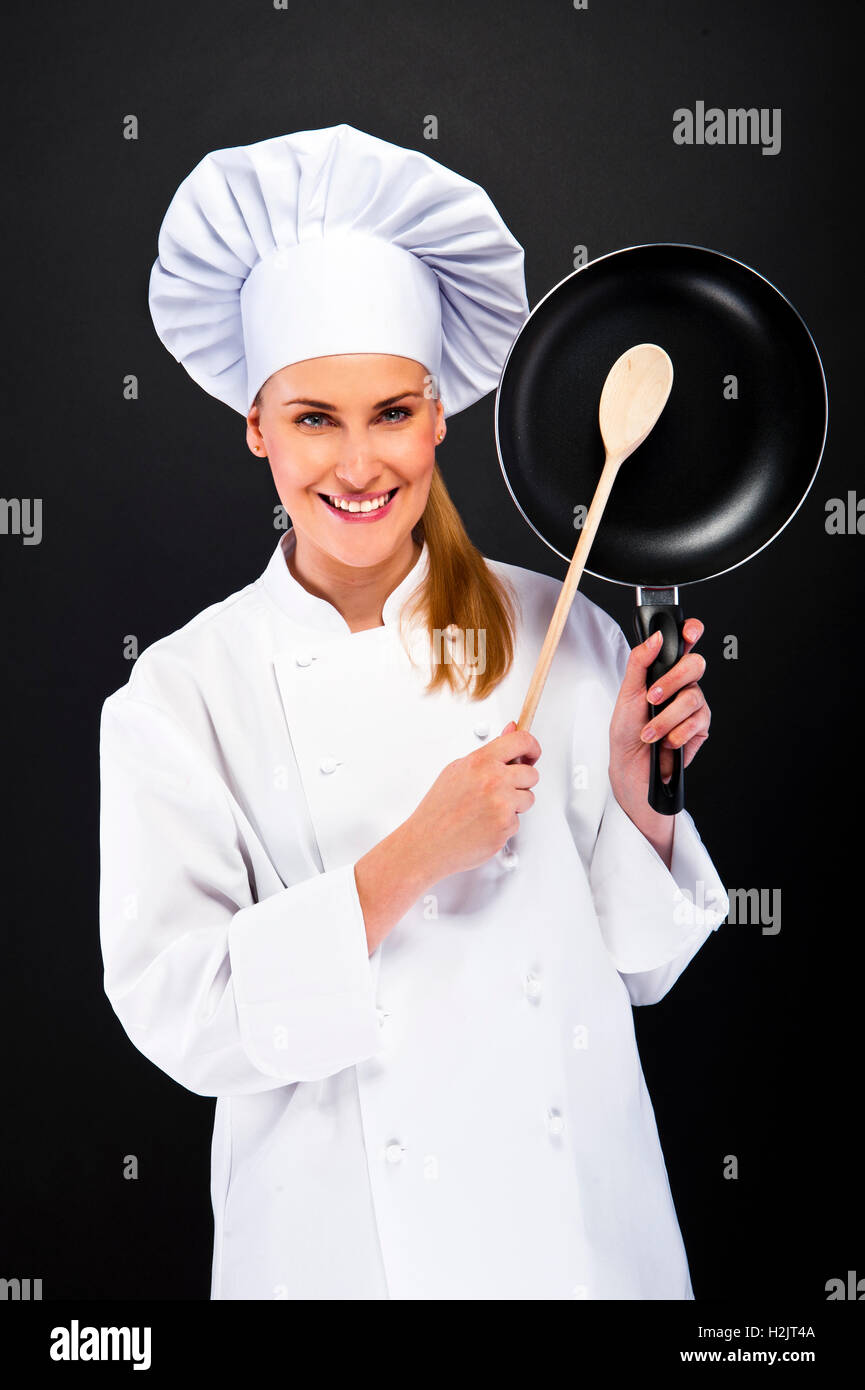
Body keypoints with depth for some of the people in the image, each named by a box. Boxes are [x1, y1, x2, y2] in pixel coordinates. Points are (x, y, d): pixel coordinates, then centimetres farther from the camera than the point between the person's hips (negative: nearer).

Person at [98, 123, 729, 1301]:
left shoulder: (560, 633, -6)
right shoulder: (179, 696, -10)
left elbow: (633, 964, 1)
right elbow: (178, 1015, -15)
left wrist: (638, 796, -17)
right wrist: (413, 858, -24)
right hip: (343, 1238, -1)